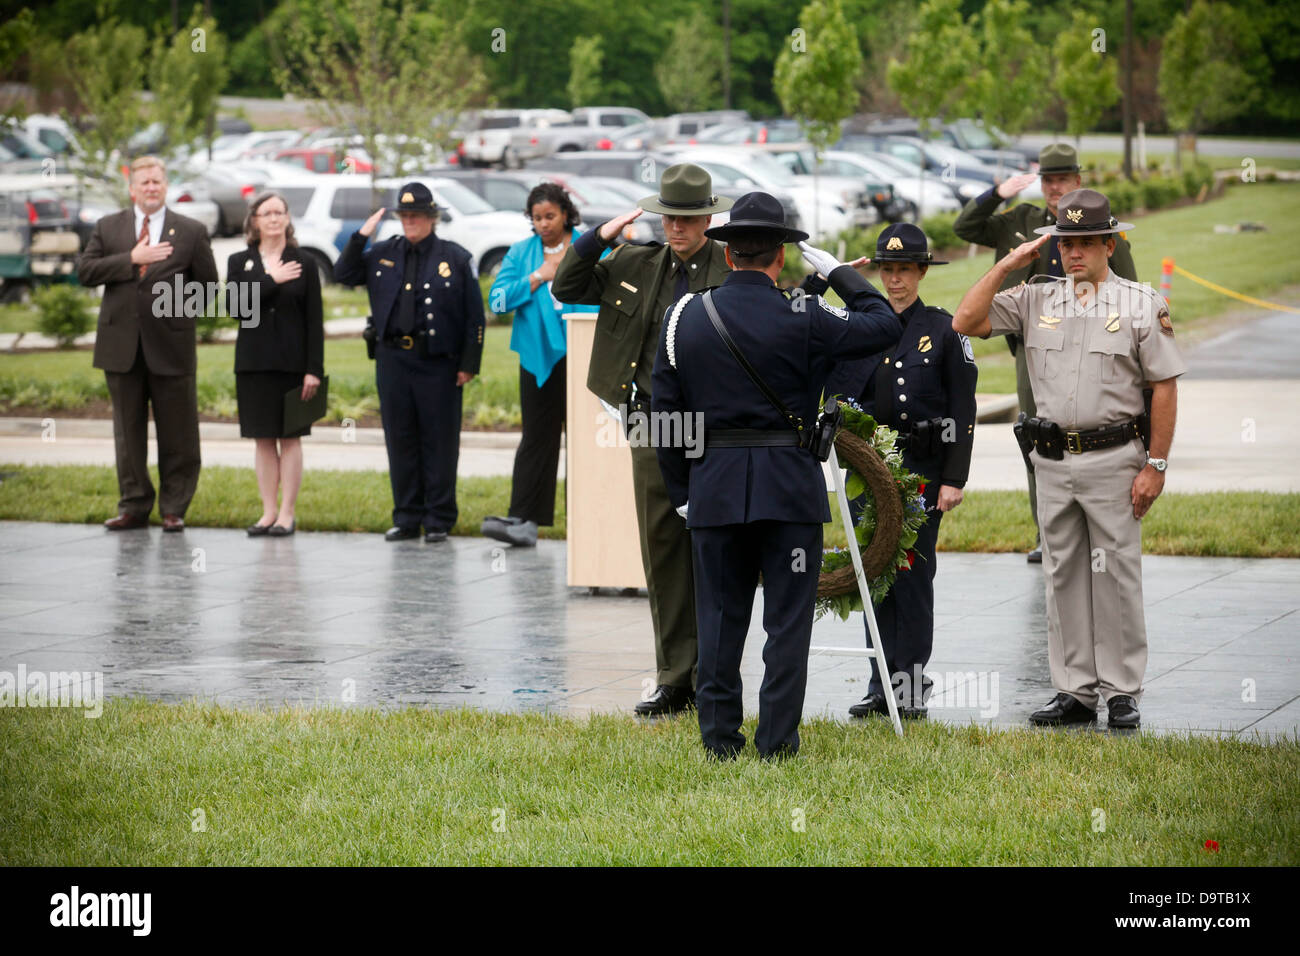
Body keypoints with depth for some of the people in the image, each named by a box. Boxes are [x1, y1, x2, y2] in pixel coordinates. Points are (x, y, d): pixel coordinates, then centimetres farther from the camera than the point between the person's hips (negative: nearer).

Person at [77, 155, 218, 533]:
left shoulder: (191, 232, 5)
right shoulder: (108, 228, 9)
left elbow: (208, 285, 7)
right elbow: (85, 271, -3)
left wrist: (180, 309, -3)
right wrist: (132, 259, -12)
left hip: (170, 346, -2)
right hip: (122, 345, 2)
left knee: (176, 431, 1)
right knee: (128, 429, 7)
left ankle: (174, 508, 10)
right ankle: (134, 506, 14)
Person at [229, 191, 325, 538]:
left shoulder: (304, 265, 3)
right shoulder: (239, 263, 8)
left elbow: (315, 321, -1)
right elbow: (236, 304, -9)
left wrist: (314, 369, -8)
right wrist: (272, 281, -13)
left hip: (291, 363, -2)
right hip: (254, 362, 2)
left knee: (290, 437, 0)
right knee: (263, 439, 5)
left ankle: (287, 513, 4)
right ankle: (268, 511, 11)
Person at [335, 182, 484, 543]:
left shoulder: (455, 258, 1)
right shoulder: (383, 254, 10)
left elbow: (474, 316, 0)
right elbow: (343, 274, 13)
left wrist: (469, 364, -6)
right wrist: (360, 238, 1)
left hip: (438, 364, -3)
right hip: (393, 361, 4)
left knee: (439, 442, 1)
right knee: (400, 442, 7)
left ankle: (439, 520, 8)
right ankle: (407, 518, 15)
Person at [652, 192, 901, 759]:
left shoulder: (685, 317, 1)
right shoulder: (801, 320, -9)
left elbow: (665, 411, 5)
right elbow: (885, 325, 2)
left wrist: (680, 492, 13)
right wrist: (838, 272, 12)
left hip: (714, 488, 3)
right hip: (790, 486, -3)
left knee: (719, 616, 10)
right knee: (787, 618, 4)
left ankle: (719, 738, 12)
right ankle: (777, 741, 3)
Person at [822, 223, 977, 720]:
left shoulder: (944, 329, 1)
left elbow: (963, 411, -1)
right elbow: (835, 393, 12)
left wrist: (954, 479, -7)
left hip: (922, 468, -4)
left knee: (913, 575, -4)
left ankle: (911, 686, 1)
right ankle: (882, 684, 9)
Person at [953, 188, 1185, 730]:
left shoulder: (1141, 305, -1)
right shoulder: (1035, 300, 8)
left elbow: (1164, 387, -3)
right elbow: (965, 323, 0)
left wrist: (1156, 465, -8)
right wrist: (1008, 265, -3)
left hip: (1113, 459, -4)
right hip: (1053, 461, 4)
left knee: (1116, 577, -2)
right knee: (1063, 577, 8)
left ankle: (1122, 693, 5)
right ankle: (1075, 692, 14)